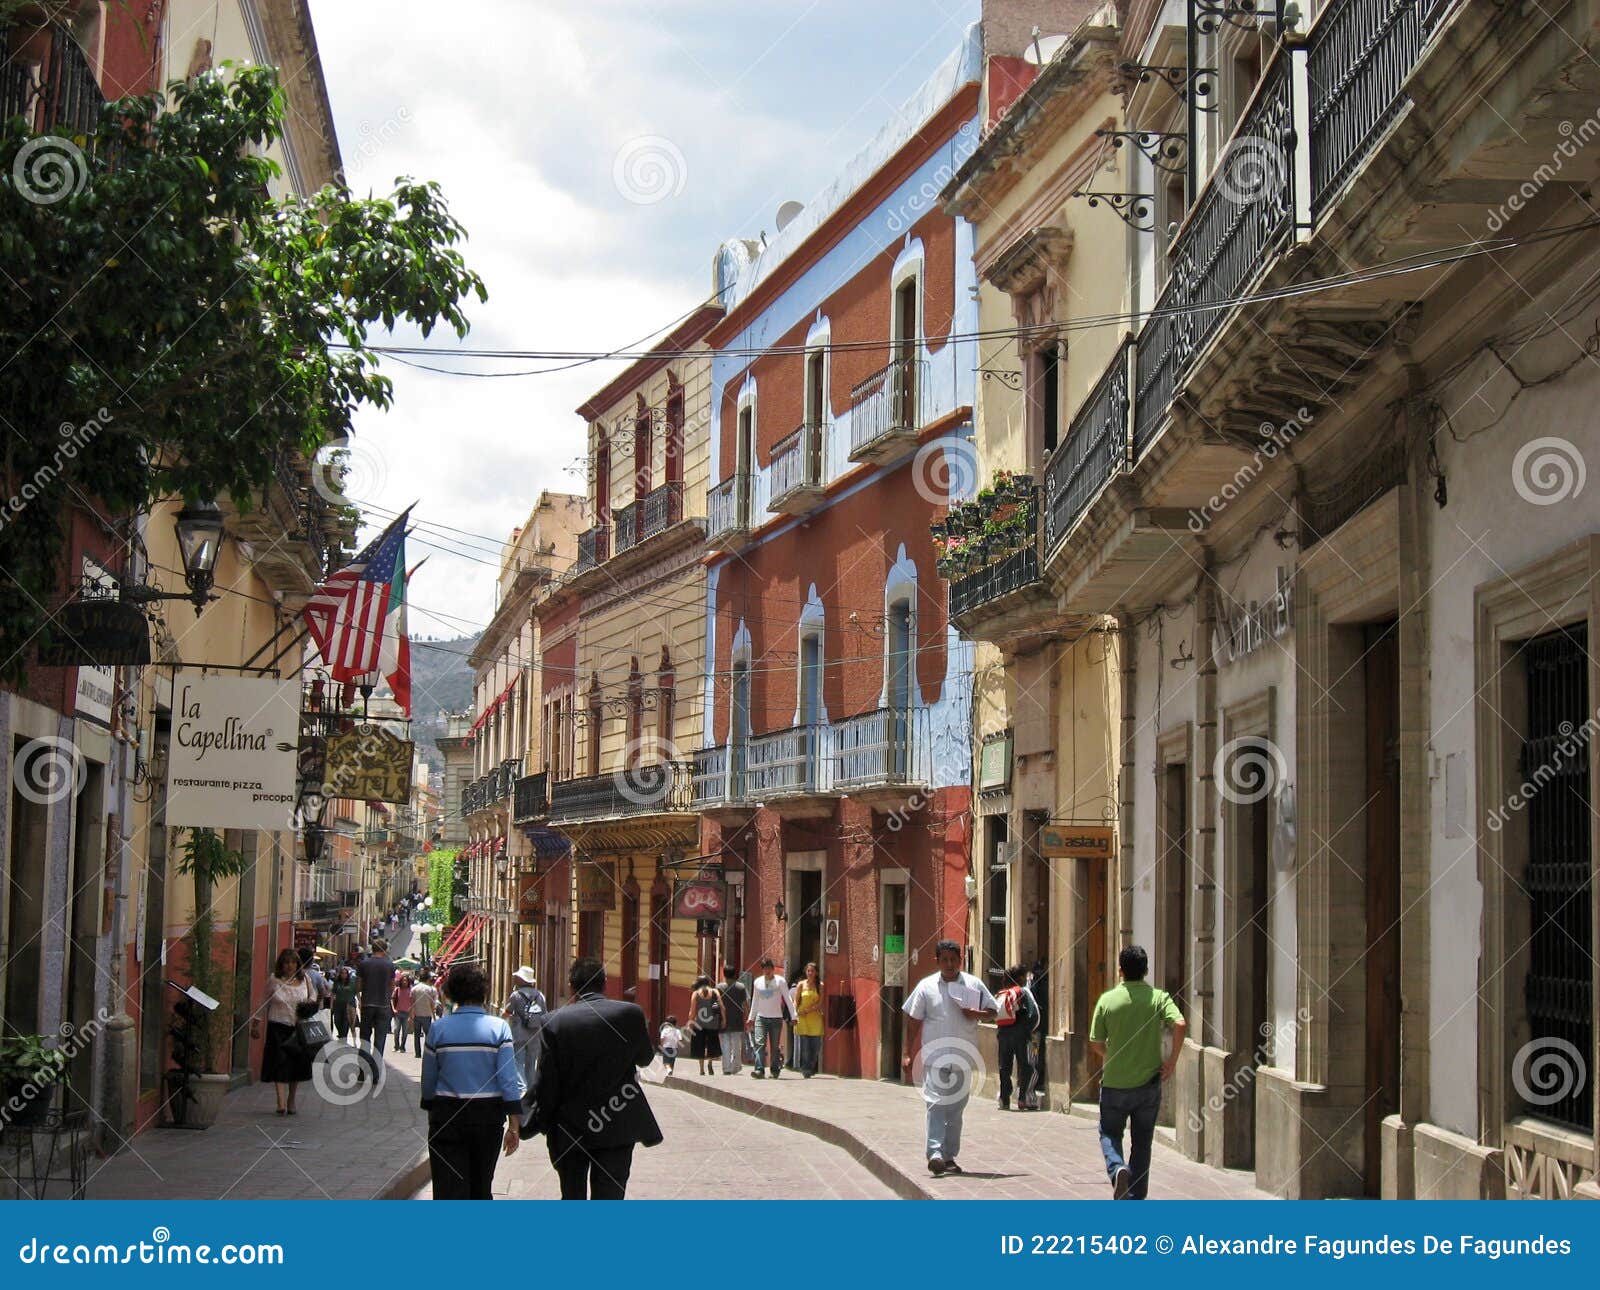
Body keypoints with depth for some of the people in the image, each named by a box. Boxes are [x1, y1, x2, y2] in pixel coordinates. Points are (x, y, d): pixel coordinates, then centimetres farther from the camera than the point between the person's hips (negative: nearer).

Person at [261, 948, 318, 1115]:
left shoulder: (304, 979, 5)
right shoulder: (273, 980, -1)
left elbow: (313, 994, 21)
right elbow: (265, 1003, 9)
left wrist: (310, 1004, 0)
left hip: (299, 1028, 3)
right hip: (278, 1027, -3)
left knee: (297, 1063, 7)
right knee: (280, 1063, -11)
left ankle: (291, 1100, 22)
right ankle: (281, 1102, -15)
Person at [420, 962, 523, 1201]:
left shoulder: (439, 1029, -4)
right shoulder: (499, 1028, -7)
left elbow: (428, 1079, 5)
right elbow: (509, 1080, -9)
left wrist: (431, 1110, 22)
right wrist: (514, 1125, -5)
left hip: (446, 1115, 0)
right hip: (488, 1116, 1)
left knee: (450, 1190, -1)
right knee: (481, 1187, 18)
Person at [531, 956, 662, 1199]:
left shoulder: (555, 1021, -8)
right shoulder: (631, 1014, -7)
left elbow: (545, 1081, -6)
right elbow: (646, 1058, 10)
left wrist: (543, 1122, 5)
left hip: (569, 1131, 1)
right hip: (618, 1128, 0)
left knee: (572, 1199, 15)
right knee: (608, 1198, 2)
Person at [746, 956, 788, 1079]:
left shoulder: (780, 981, -2)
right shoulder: (757, 982, 9)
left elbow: (787, 999, -2)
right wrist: (750, 1017, 18)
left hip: (776, 1018, -2)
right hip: (761, 1017, 2)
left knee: (775, 1046, 2)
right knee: (759, 1043, -13)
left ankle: (774, 1070, 12)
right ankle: (759, 1070, -20)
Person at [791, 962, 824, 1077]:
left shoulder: (820, 985, 6)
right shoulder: (801, 985, 6)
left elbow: (820, 1003, 1)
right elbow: (796, 1001, 6)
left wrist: (808, 1010, -11)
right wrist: (796, 1014, -8)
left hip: (815, 1017, 1)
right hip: (802, 1019, -1)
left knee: (815, 1045, -2)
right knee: (803, 1044, -7)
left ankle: (811, 1069, 9)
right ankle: (805, 1070, -2)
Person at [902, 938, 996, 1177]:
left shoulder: (974, 985, 6)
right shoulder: (926, 986, 2)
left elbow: (992, 1013, 12)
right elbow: (914, 1022, 5)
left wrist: (977, 1014, -11)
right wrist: (908, 1055, 1)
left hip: (964, 1057, 3)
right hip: (935, 1056, -3)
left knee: (956, 1108, 9)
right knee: (936, 1103, -15)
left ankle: (950, 1156, 18)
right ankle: (935, 1153, -23)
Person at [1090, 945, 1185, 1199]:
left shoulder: (1108, 999, -5)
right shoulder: (1158, 997, -5)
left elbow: (1095, 1044, -1)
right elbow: (1180, 1025, -21)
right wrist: (1172, 1059, -9)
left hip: (1114, 1083, -1)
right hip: (1148, 1082, 1)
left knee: (1110, 1133, 15)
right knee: (1142, 1141, 14)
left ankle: (1117, 1168, -15)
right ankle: (1136, 1197, 14)